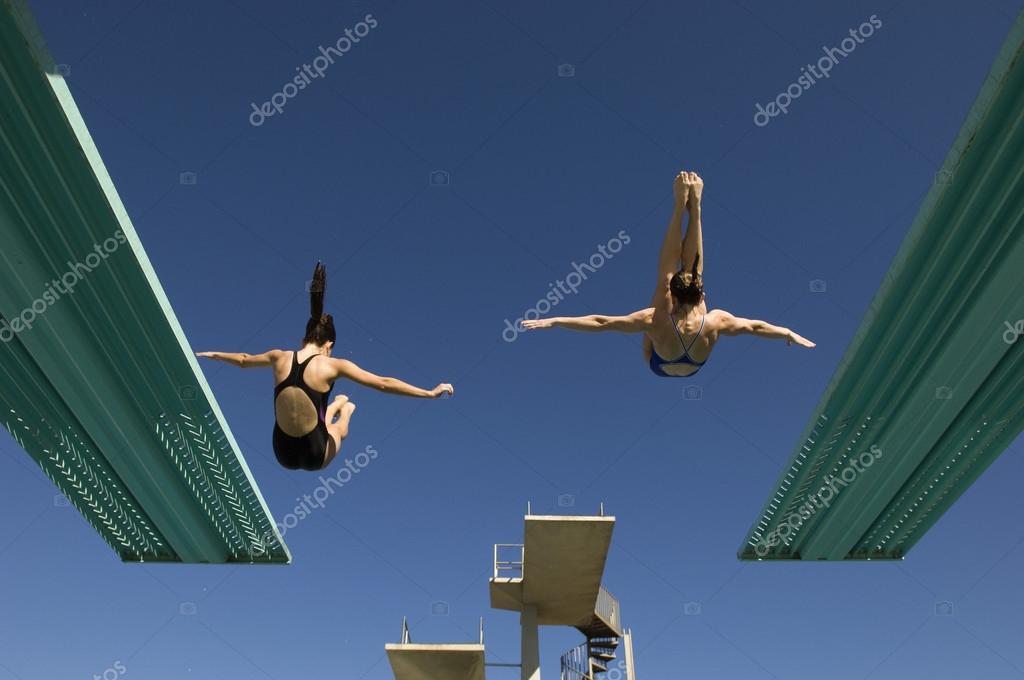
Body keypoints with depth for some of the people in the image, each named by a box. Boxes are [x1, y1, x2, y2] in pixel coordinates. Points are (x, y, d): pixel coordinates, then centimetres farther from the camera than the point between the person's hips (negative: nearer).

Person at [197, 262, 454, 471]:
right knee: (348, 406, 30)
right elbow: (383, 384, -14)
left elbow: (244, 360, 19)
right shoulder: (333, 365, -13)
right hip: (315, 457, -3)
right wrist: (431, 392, -10)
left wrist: (213, 354, 40)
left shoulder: (279, 358, -1)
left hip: (283, 454, 4)